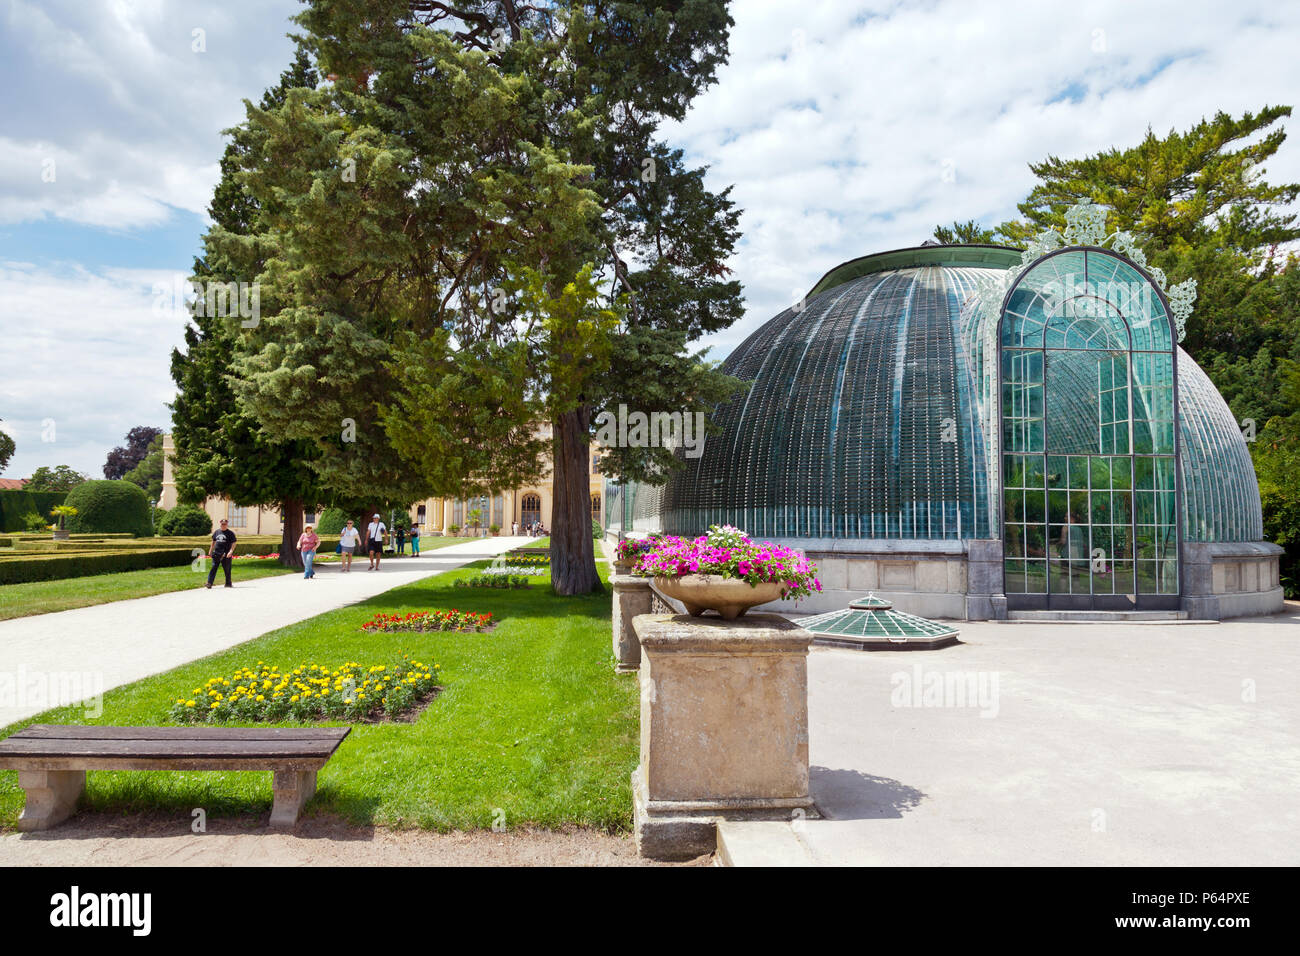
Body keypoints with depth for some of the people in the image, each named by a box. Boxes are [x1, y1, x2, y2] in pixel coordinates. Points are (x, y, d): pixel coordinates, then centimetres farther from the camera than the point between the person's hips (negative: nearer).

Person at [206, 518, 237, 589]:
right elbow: (213, 542, 22)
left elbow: (233, 543, -5)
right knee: (213, 568, -5)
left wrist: (231, 551, -19)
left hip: (226, 555, -3)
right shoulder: (216, 532, 13)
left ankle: (228, 583, 16)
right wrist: (210, 551, 19)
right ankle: (209, 583, -6)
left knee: (227, 570, 5)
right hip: (216, 553, 3)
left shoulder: (230, 533, 0)